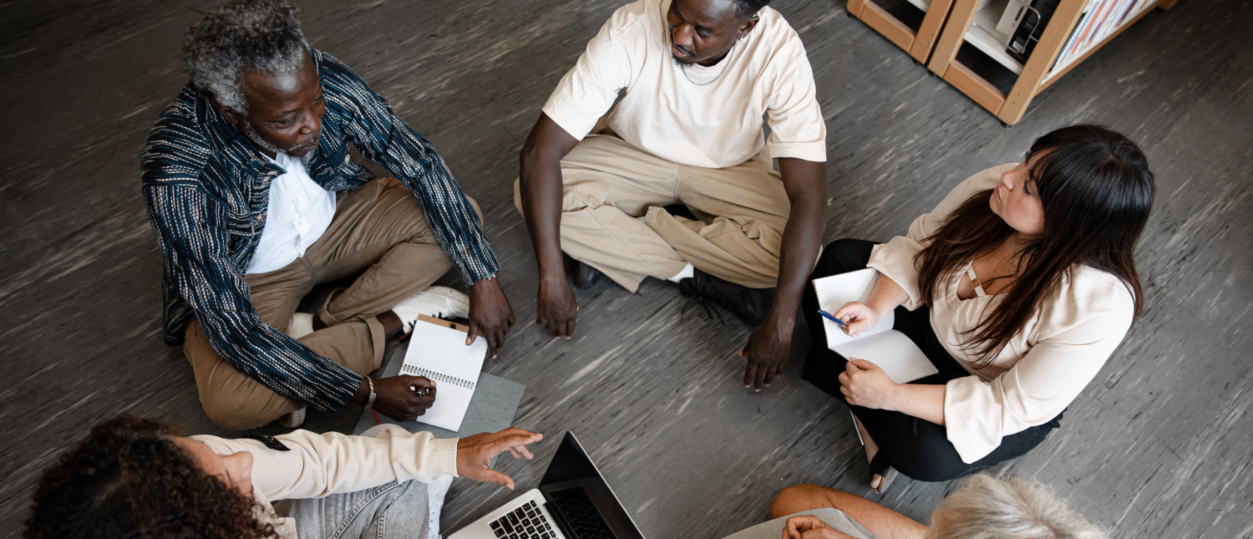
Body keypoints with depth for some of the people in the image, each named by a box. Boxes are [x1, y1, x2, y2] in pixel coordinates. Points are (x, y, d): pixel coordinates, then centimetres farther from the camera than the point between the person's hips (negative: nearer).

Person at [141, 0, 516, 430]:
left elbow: (420, 164, -16)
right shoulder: (177, 173, -34)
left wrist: (483, 281, -20)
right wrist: (365, 392, -34)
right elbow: (234, 330, -33)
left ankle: (318, 327, -12)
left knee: (460, 216, -15)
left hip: (335, 222, 4)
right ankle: (389, 322, -12)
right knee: (230, 402, -31)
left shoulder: (325, 80, -25)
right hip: (251, 278, -3)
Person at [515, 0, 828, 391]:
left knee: (789, 250, -28)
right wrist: (552, 280, -34)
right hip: (634, 157, 0)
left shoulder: (780, 53, -30)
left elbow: (809, 197, -32)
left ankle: (611, 245, -11)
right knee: (532, 194, -26)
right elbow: (540, 150, -31)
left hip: (730, 170, 0)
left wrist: (780, 324, -37)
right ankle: (696, 276, -14)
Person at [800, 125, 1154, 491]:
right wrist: (876, 308, -24)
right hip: (933, 321, 6)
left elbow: (1013, 408, -29)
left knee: (927, 454, -32)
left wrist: (890, 396, -33)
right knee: (838, 259, -8)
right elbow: (917, 245, -7)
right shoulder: (990, 185, -25)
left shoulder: (1099, 307, -36)